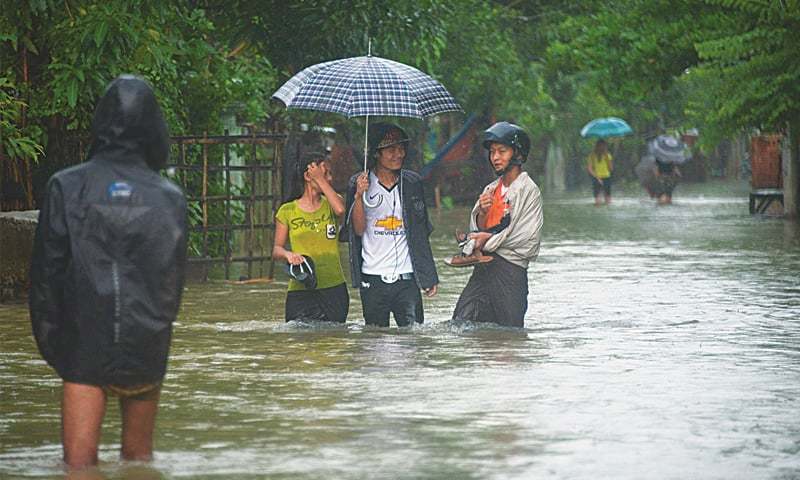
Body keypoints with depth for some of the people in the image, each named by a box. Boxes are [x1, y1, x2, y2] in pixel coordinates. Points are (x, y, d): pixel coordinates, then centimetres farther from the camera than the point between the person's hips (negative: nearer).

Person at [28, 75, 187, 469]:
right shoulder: (169, 198, -1)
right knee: (139, 459, 17)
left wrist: (50, 343, 6)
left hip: (83, 347, -2)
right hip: (145, 348, 2)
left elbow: (46, 272, -3)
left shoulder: (66, 188, -5)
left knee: (79, 463, -3)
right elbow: (174, 279, 3)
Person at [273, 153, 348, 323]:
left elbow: (340, 209, -15)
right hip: (300, 291, -2)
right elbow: (276, 249, 7)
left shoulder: (330, 204, 10)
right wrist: (287, 254, -16)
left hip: (334, 289, 2)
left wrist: (320, 179, -7)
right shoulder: (287, 211, 6)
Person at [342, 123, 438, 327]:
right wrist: (359, 195, -18)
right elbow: (358, 229, -5)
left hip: (407, 278, 1)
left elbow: (422, 232, 14)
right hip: (372, 278, -1)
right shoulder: (359, 183, 2)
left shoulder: (412, 182, 8)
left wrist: (430, 276, 11)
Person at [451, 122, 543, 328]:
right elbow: (477, 231, 15)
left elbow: (527, 237, -12)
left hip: (510, 270, -6)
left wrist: (490, 240, -11)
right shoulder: (491, 189, 16)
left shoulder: (529, 190, -5)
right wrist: (482, 212, -5)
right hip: (483, 268, 6)